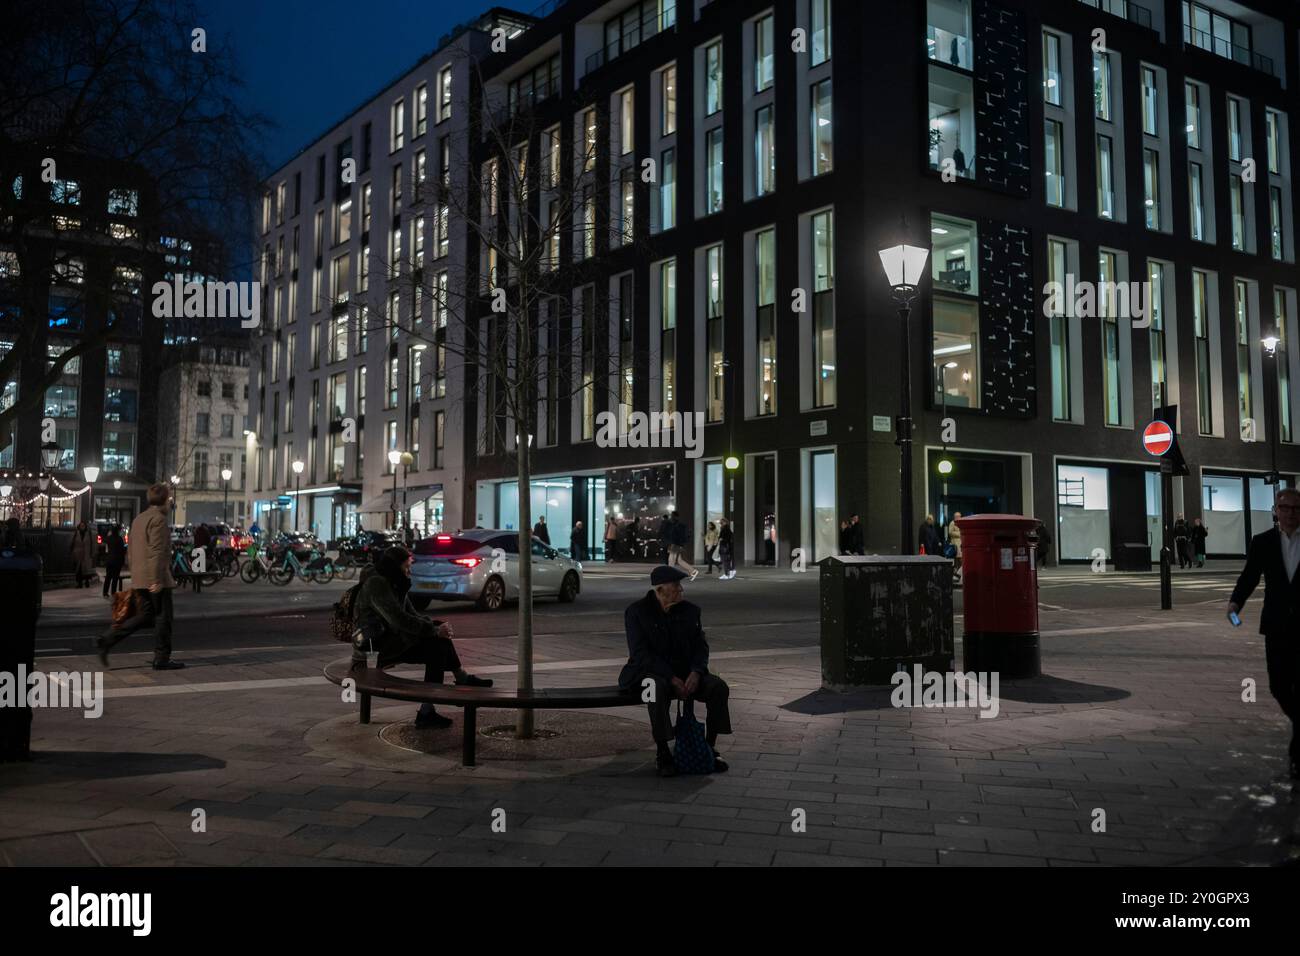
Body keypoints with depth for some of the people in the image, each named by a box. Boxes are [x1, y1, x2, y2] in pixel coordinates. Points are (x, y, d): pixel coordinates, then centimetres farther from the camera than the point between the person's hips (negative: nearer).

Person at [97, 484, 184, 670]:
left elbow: (130, 550, 20)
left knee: (145, 615, 15)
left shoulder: (139, 518, 17)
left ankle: (108, 639, 3)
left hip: (139, 578, 9)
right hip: (156, 578, -9)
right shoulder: (158, 519, -13)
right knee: (163, 617, 1)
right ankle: (162, 658, 5)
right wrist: (157, 579, -22)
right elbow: (157, 551, -20)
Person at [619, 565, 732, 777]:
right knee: (659, 688, -40)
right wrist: (672, 679, -26)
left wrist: (696, 673, -18)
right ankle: (662, 753, -26)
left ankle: (710, 747, -8)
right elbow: (640, 654, -16)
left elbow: (701, 646, 4)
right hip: (648, 672, -4)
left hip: (684, 672, 5)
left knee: (719, 686, -22)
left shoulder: (690, 610, 4)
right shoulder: (636, 611, -10)